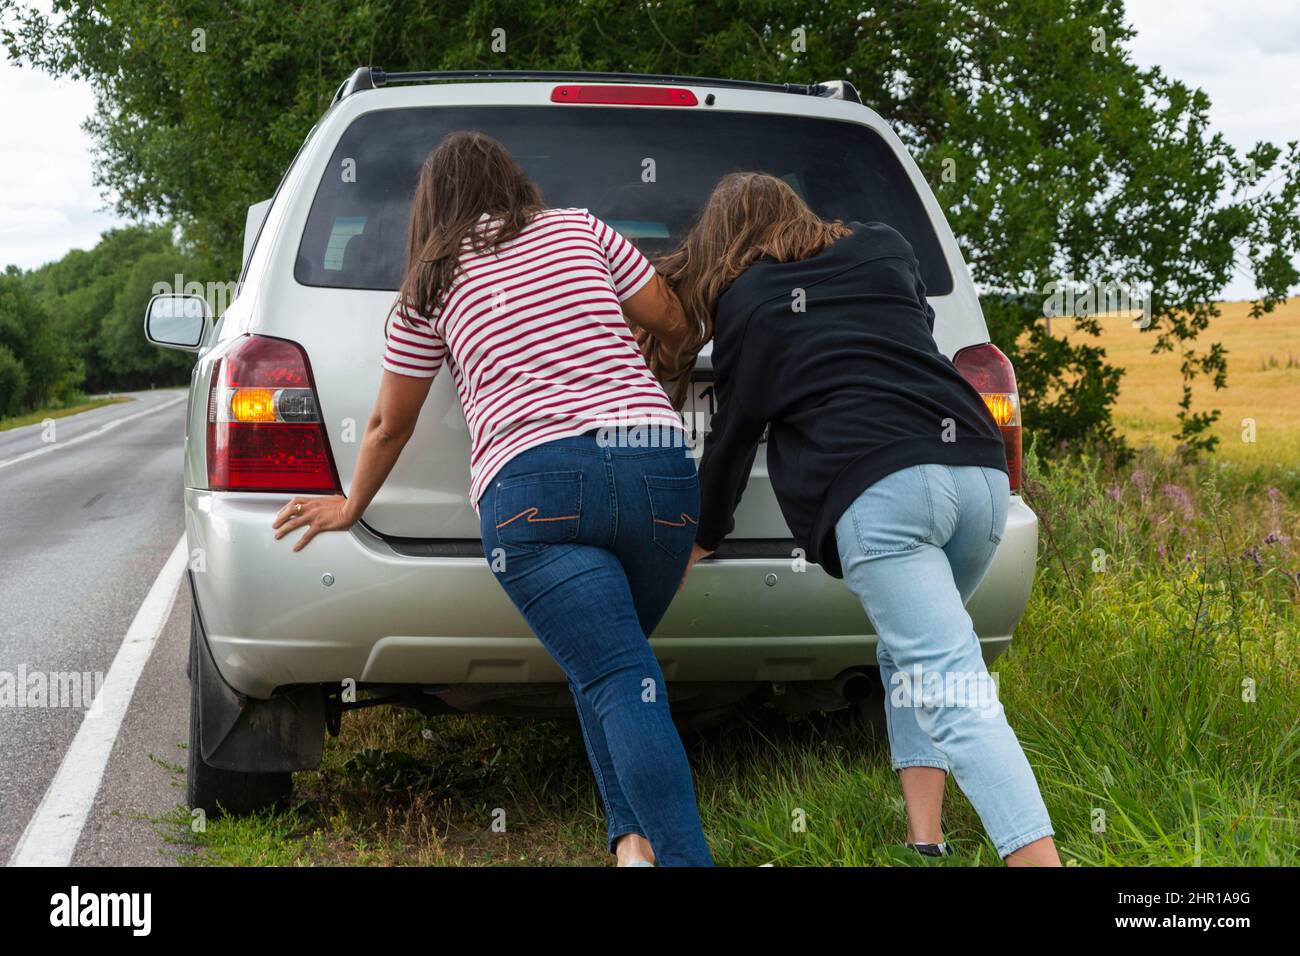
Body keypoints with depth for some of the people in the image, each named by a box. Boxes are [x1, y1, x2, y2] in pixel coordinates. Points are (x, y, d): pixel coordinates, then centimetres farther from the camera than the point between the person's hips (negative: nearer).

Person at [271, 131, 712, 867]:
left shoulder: (430, 289, 19)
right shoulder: (580, 229, 20)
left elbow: (391, 425, 27)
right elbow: (672, 322, 23)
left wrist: (352, 506, 44)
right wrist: (653, 363, 47)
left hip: (532, 483, -2)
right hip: (658, 460, 2)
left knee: (616, 679, -10)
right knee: (605, 662, 16)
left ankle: (635, 841, -26)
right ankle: (639, 837, 1)